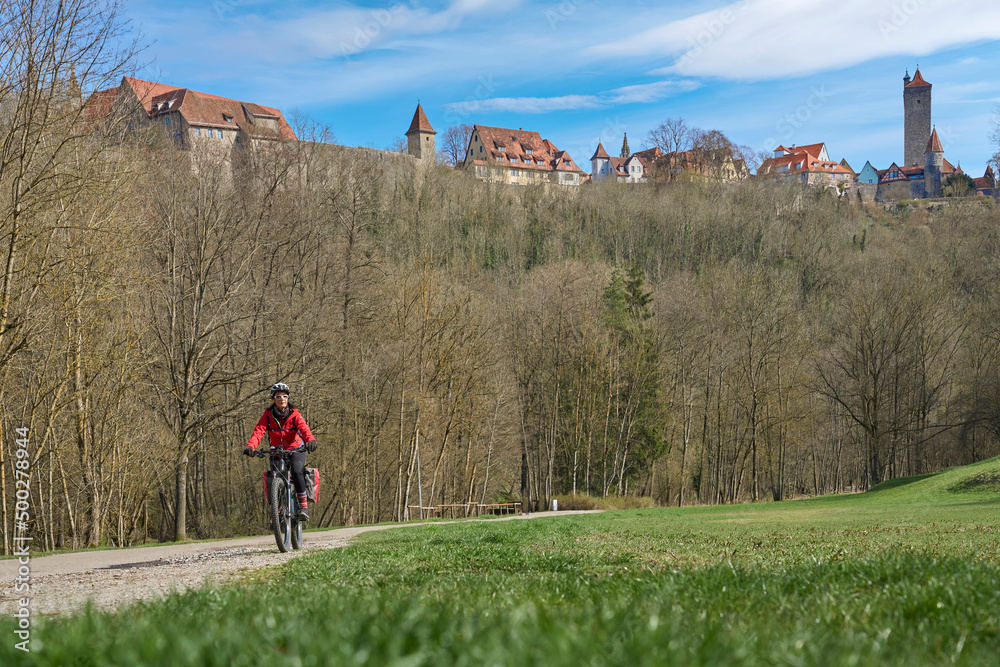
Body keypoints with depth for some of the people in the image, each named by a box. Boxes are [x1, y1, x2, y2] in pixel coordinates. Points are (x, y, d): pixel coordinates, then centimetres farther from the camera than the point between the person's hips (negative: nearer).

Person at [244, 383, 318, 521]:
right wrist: (250, 446, -40)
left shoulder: (294, 414, -12)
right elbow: (258, 431, -21)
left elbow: (304, 428, -29)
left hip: (296, 450, -3)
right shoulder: (268, 415, -8)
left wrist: (310, 440, -51)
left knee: (297, 472, -29)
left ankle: (303, 506, -20)